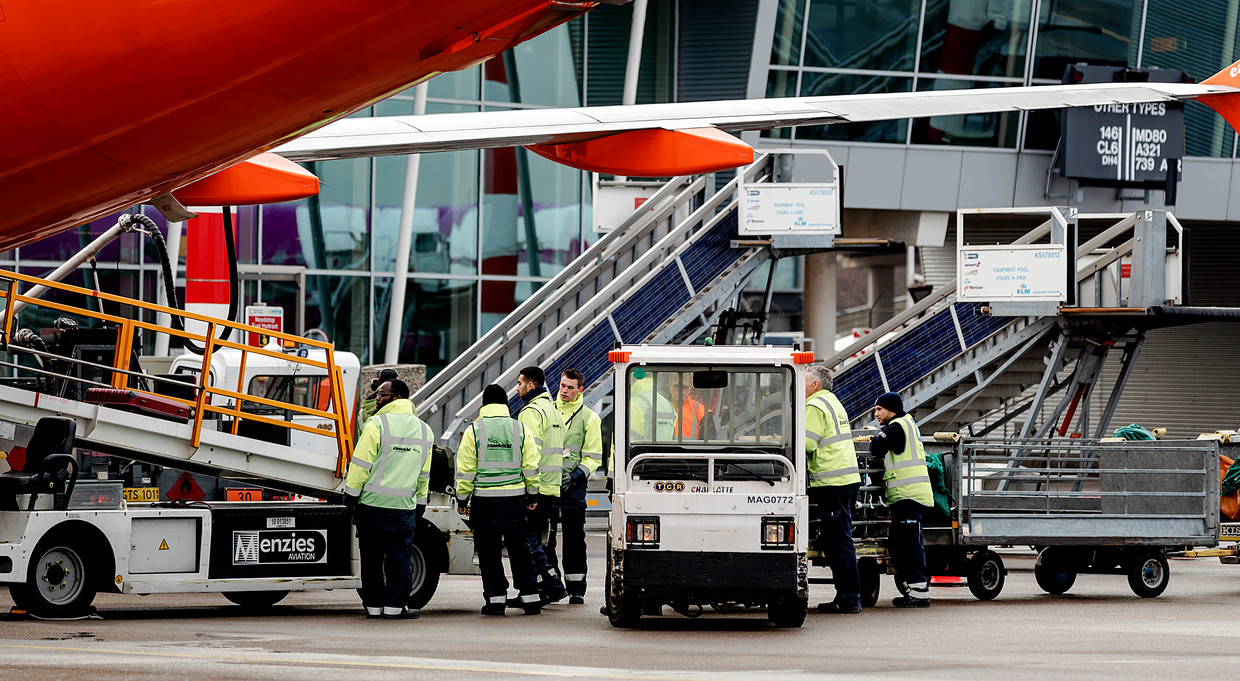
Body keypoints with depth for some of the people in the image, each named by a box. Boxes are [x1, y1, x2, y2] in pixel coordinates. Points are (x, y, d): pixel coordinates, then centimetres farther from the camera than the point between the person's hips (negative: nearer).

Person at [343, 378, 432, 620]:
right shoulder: (424, 431, 10)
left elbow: (361, 464, -9)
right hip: (404, 508, 3)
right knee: (399, 558, 6)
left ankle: (374, 604, 11)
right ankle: (395, 606, 3)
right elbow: (424, 475, 17)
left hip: (372, 504, -3)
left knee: (371, 557, 7)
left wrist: (351, 494, -1)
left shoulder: (377, 424, -8)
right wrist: (420, 503, 24)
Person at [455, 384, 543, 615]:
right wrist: (532, 494, 17)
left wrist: (462, 499, 6)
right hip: (515, 497, 2)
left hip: (484, 498, -2)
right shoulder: (521, 429, 3)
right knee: (519, 549, 10)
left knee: (489, 551, 4)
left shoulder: (473, 431, -3)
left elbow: (465, 470, -3)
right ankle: (529, 597, 10)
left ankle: (496, 598, 3)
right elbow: (531, 467, 6)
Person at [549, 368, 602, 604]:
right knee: (544, 536, 1)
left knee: (574, 538, -1)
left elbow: (594, 457, 3)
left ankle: (576, 589, 4)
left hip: (573, 486, -2)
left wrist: (575, 475, -11)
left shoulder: (589, 418, 4)